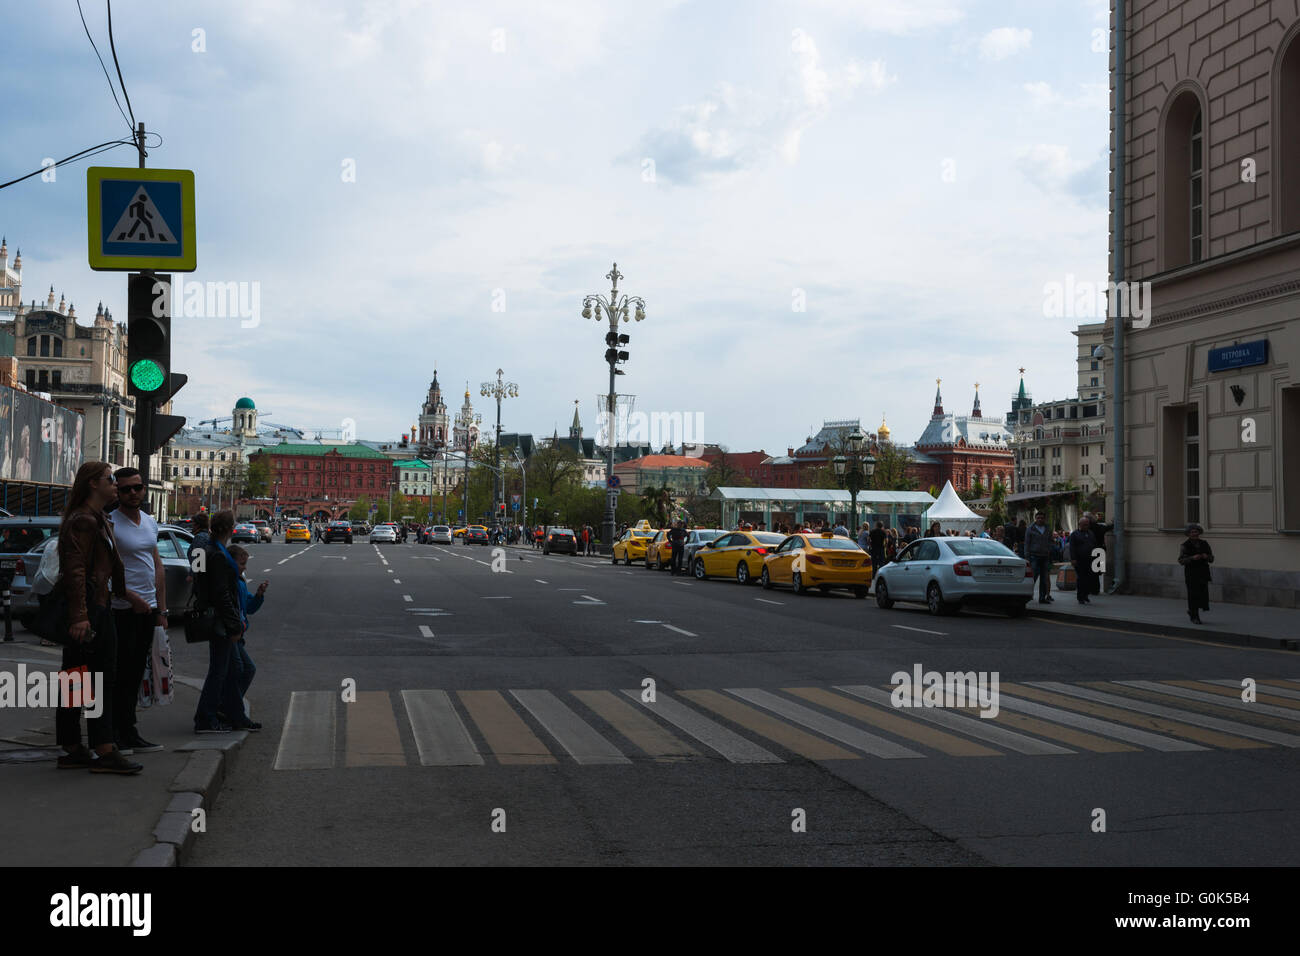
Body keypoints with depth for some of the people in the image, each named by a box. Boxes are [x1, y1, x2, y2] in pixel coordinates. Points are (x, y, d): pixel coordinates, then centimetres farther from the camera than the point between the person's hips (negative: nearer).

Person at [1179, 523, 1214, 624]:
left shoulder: (1204, 544, 9)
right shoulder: (1185, 546, -2)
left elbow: (1211, 559, 13)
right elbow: (1181, 560, -8)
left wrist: (1207, 556, -10)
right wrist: (1192, 558, -22)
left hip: (1203, 573, 4)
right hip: (1191, 573, -4)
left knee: (1203, 594, 1)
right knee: (1193, 594, -6)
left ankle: (1191, 611, 25)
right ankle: (1194, 617, 4)